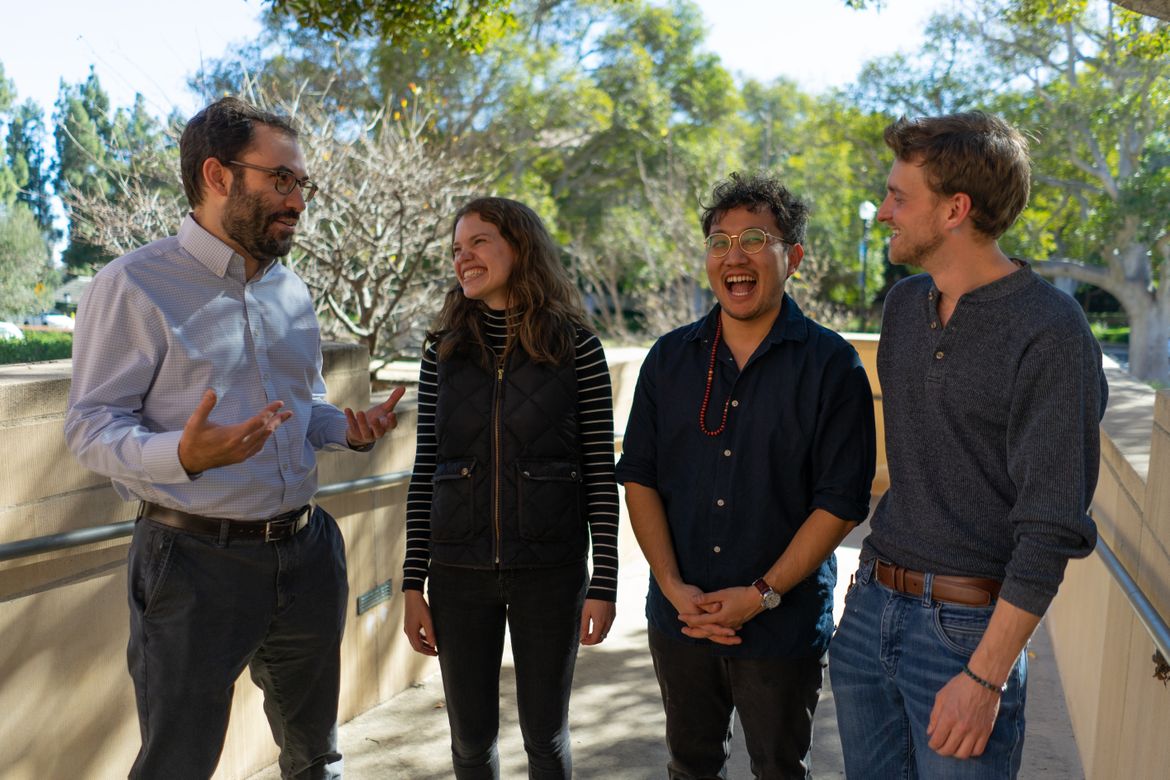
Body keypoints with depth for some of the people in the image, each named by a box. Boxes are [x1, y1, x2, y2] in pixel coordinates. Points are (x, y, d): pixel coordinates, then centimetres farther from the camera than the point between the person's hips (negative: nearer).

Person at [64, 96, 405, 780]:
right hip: (195, 561, -6)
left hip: (307, 552, 6)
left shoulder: (292, 292, 10)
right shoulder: (135, 285, -10)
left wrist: (349, 429, -2)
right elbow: (91, 427, -13)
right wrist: (183, 454, -32)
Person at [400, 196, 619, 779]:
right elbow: (425, 472, 4)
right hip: (459, 571, 2)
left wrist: (604, 583, -6)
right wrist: (413, 583, 2)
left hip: (550, 571, -2)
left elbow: (600, 475, -4)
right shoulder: (443, 351, 2)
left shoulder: (577, 348, -5)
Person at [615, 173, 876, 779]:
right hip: (679, 617, 3)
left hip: (784, 626, -3)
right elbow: (639, 479, 2)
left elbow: (840, 502, -12)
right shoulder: (670, 358, 2)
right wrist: (674, 586, -8)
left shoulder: (830, 364, -9)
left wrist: (764, 594, -16)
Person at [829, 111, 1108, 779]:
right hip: (872, 605, 7)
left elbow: (1052, 528, -17)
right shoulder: (905, 304, 7)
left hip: (969, 623, -6)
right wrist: (876, 582, 17)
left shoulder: (1049, 332, -16)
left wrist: (985, 677, -18)